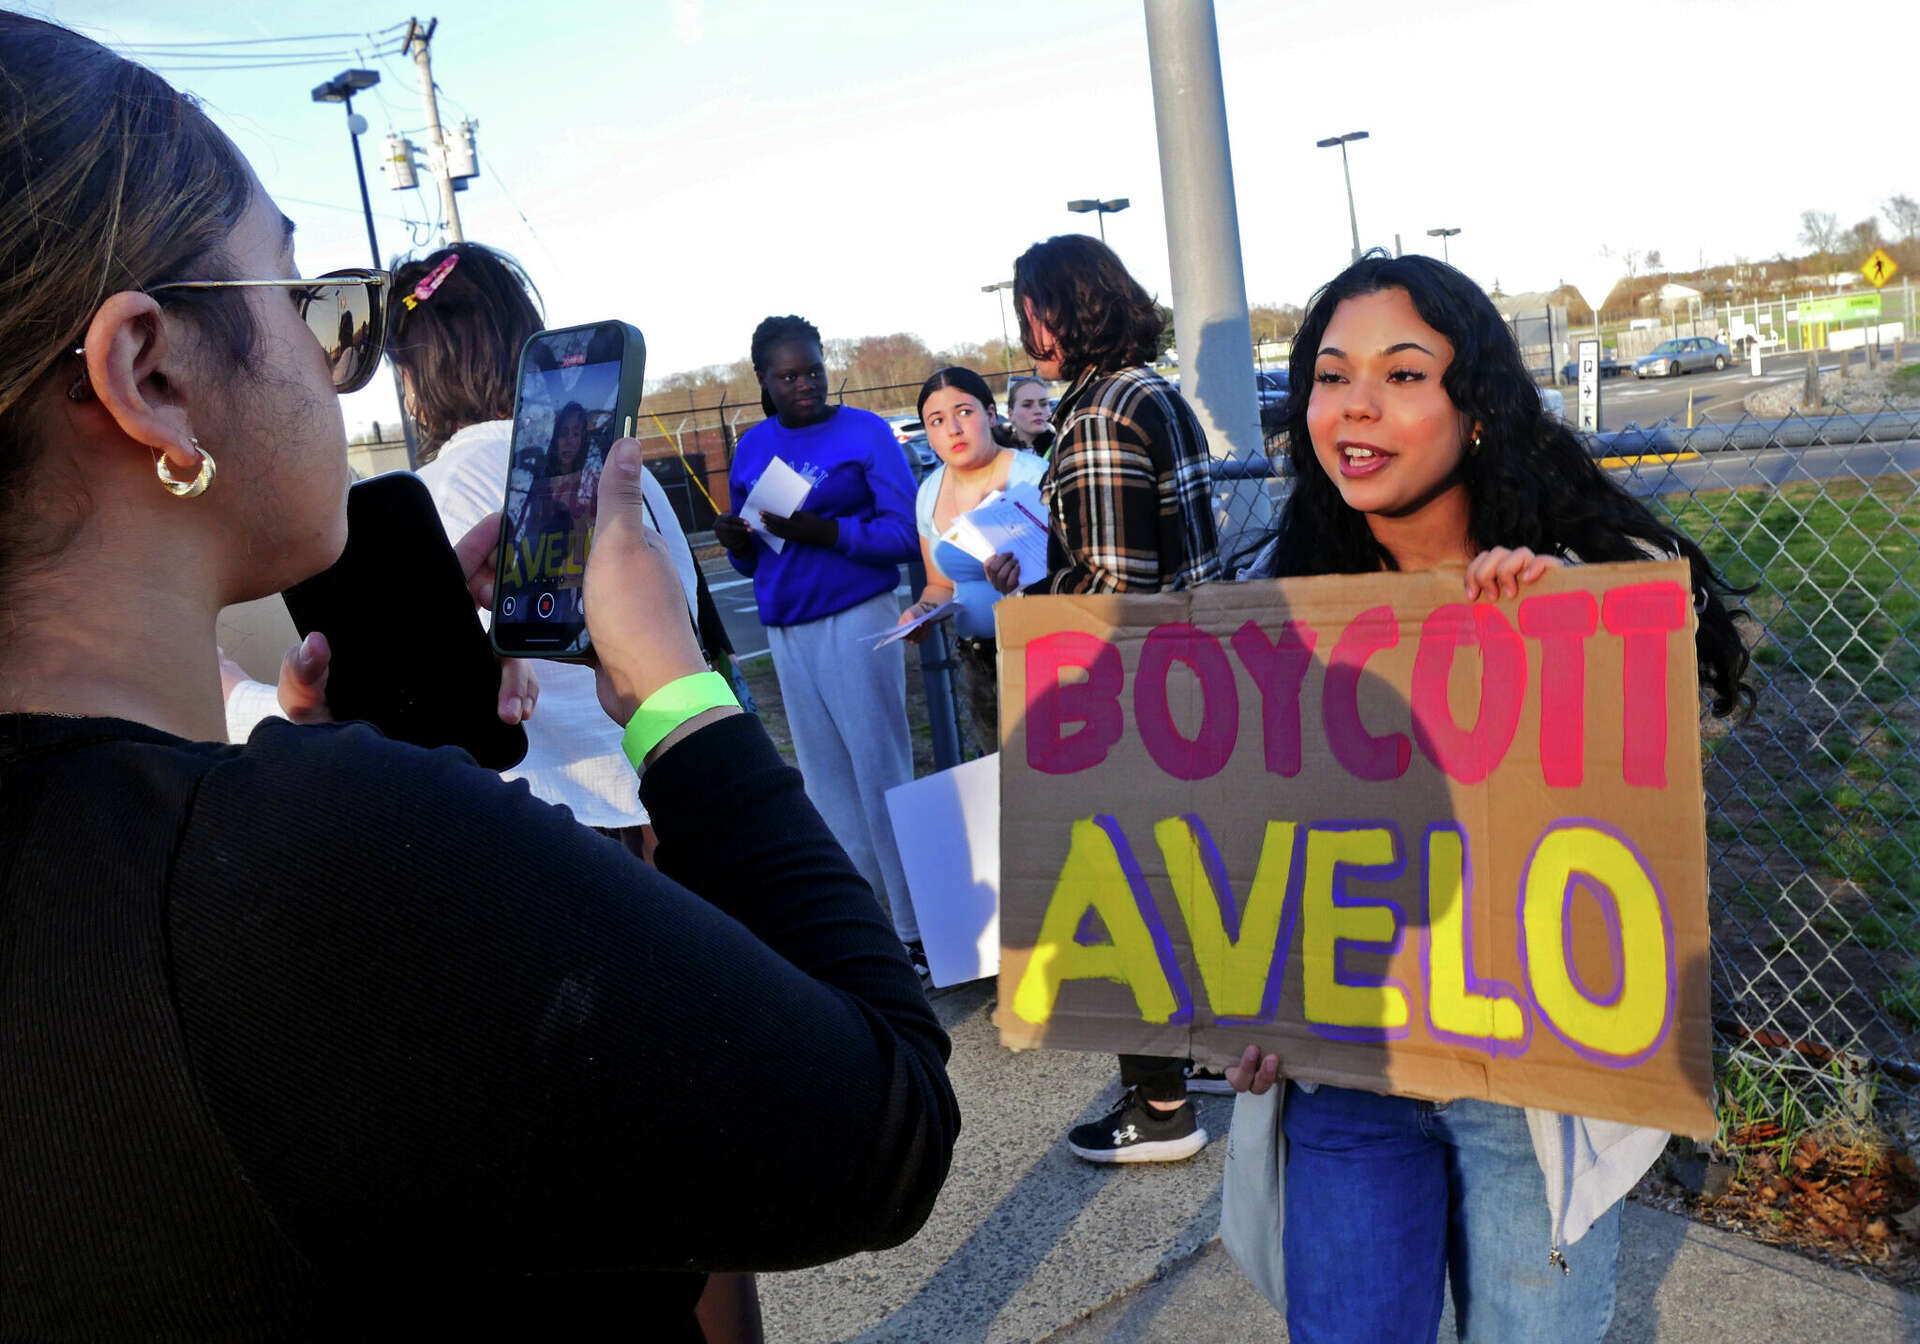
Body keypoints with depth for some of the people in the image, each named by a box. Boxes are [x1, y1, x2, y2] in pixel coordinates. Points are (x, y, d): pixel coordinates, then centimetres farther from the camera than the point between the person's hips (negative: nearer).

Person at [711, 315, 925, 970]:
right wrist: (737, 542, -5)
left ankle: (914, 930, 4)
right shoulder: (752, 446, 12)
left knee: (880, 772, -4)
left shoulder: (865, 431, -2)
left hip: (857, 620, -5)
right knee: (826, 780, 8)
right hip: (785, 630, 5)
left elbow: (903, 535, -9)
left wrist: (821, 531, -22)